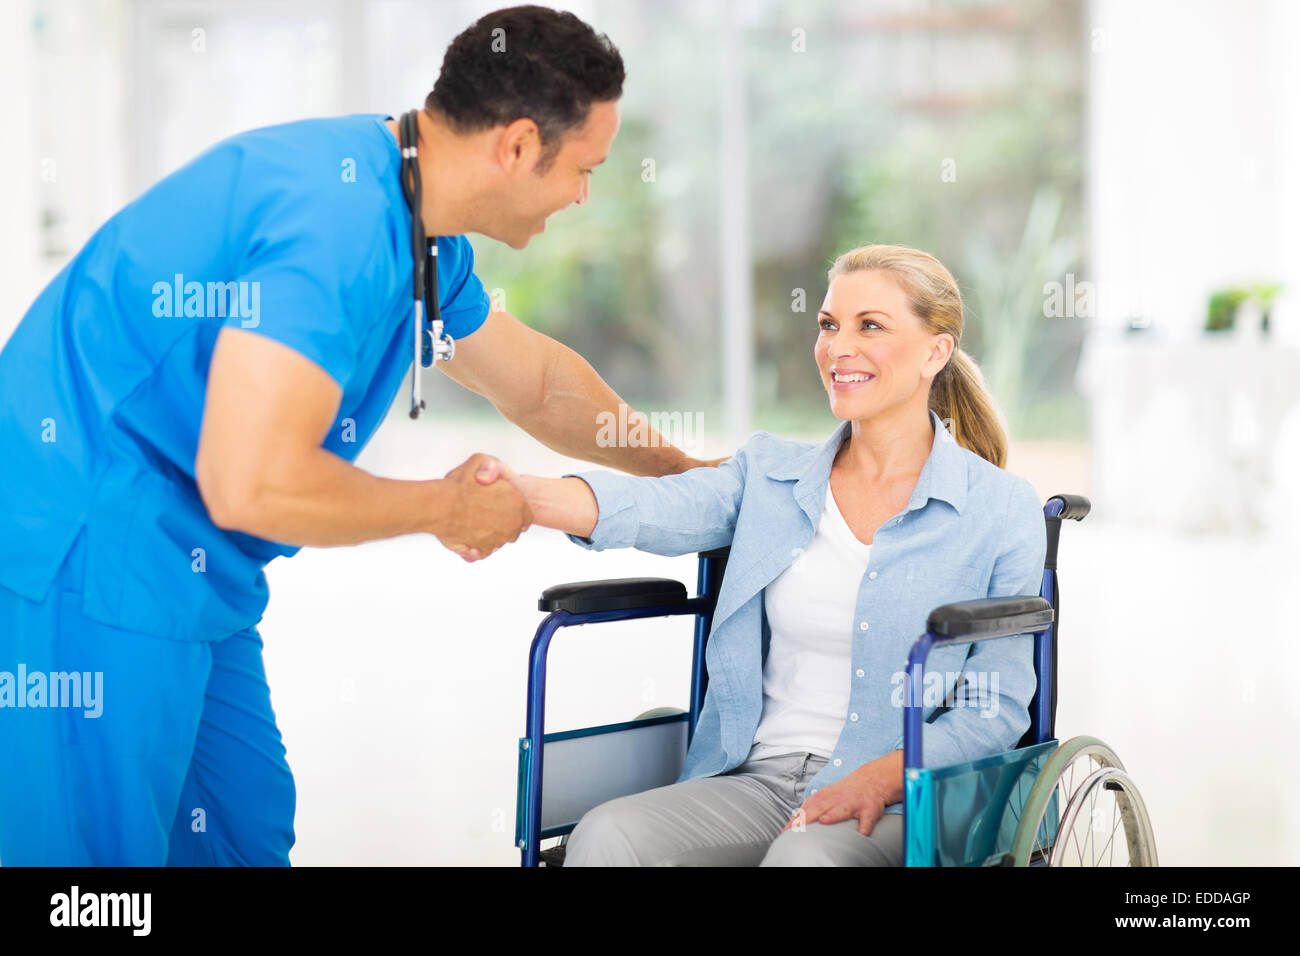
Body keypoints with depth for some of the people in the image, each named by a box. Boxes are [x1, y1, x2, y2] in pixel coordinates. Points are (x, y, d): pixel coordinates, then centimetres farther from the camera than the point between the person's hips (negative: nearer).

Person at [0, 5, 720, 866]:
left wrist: (683, 472, 34)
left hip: (182, 566, 10)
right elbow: (252, 483, -30)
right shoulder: (339, 217, -25)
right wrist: (445, 509, -14)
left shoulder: (412, 229, 10)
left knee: (247, 829, 15)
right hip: (87, 560, -10)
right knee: (108, 844, -4)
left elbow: (540, 382, 27)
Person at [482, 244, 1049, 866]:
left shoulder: (1002, 510, 2)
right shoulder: (771, 472, 12)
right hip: (756, 782, 3)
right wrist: (522, 494, -29)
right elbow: (657, 509, -8)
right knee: (605, 836, -25)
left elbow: (998, 708, -1)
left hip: (906, 803, -3)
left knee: (804, 855, -37)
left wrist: (879, 780, -18)